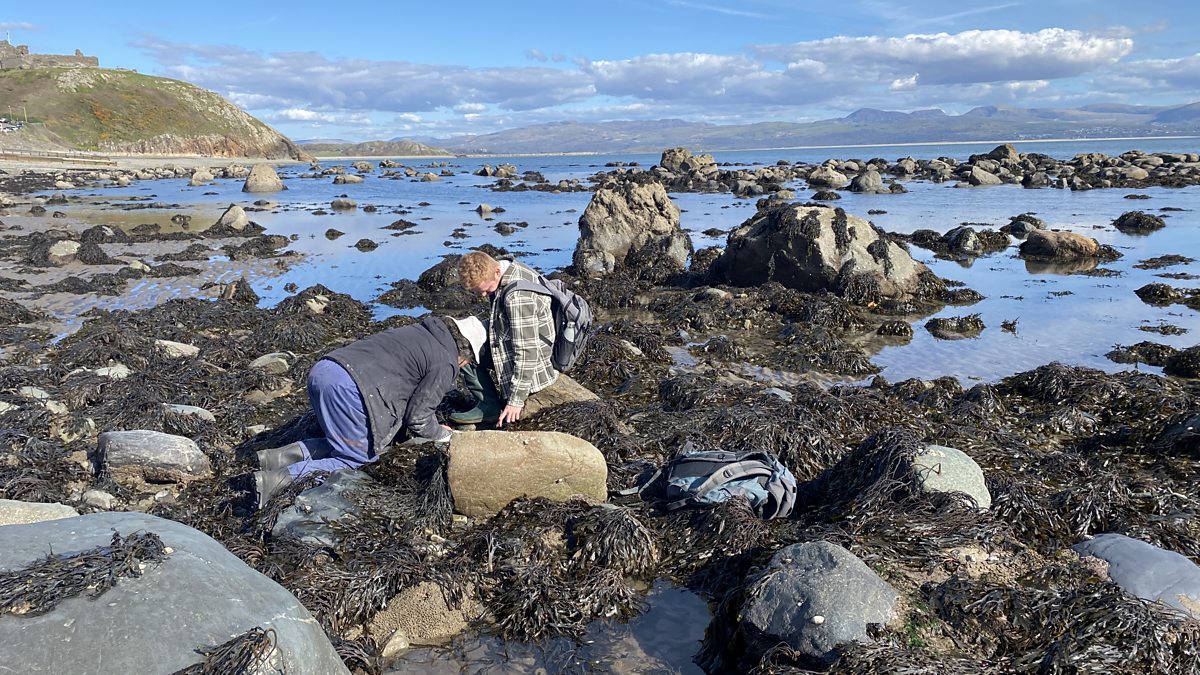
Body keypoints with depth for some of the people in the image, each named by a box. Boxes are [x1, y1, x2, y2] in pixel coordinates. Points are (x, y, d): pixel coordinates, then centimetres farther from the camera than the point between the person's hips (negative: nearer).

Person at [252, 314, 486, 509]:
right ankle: (277, 479, -12)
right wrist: (440, 434, 21)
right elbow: (418, 417, 2)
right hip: (348, 387, -9)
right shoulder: (446, 363, 2)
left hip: (321, 370, 9)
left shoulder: (416, 332, 28)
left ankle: (277, 457, 8)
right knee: (357, 459, 3)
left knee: (344, 443, 24)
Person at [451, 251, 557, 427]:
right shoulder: (510, 270, -2)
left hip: (535, 364, -10)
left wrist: (516, 400, -24)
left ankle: (490, 406, -4)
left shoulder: (517, 296, -31)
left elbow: (527, 352, -29)